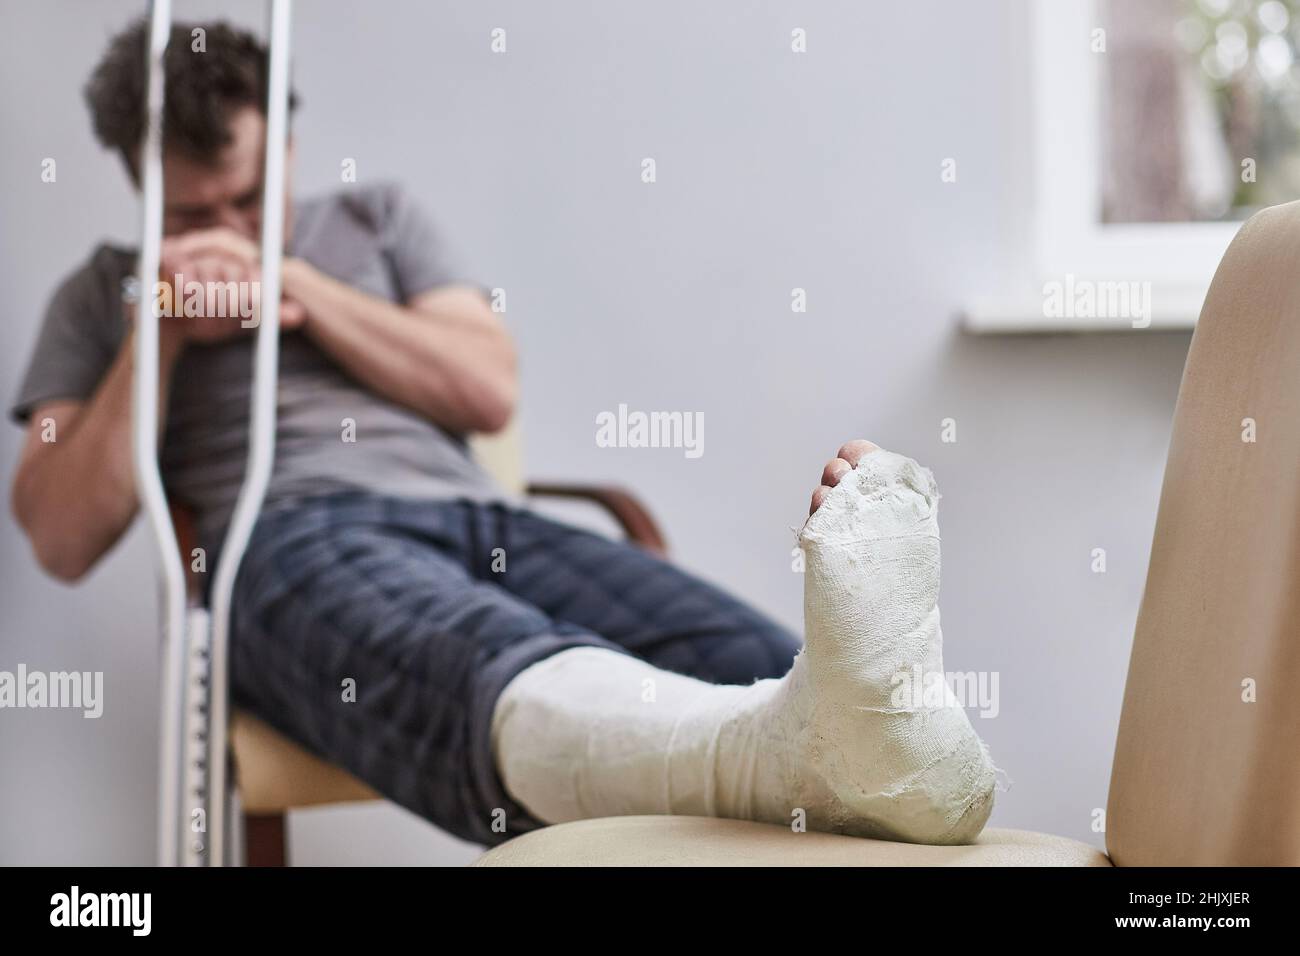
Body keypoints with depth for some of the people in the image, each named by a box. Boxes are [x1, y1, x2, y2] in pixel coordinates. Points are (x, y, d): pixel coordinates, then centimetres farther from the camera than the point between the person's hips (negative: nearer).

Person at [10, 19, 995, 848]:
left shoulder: (375, 218, 30)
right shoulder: (105, 295, 25)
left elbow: (491, 390, 16)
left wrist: (302, 290, 8)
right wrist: (157, 335, 4)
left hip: (483, 518, 5)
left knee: (745, 658, -33)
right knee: (492, 673, -44)